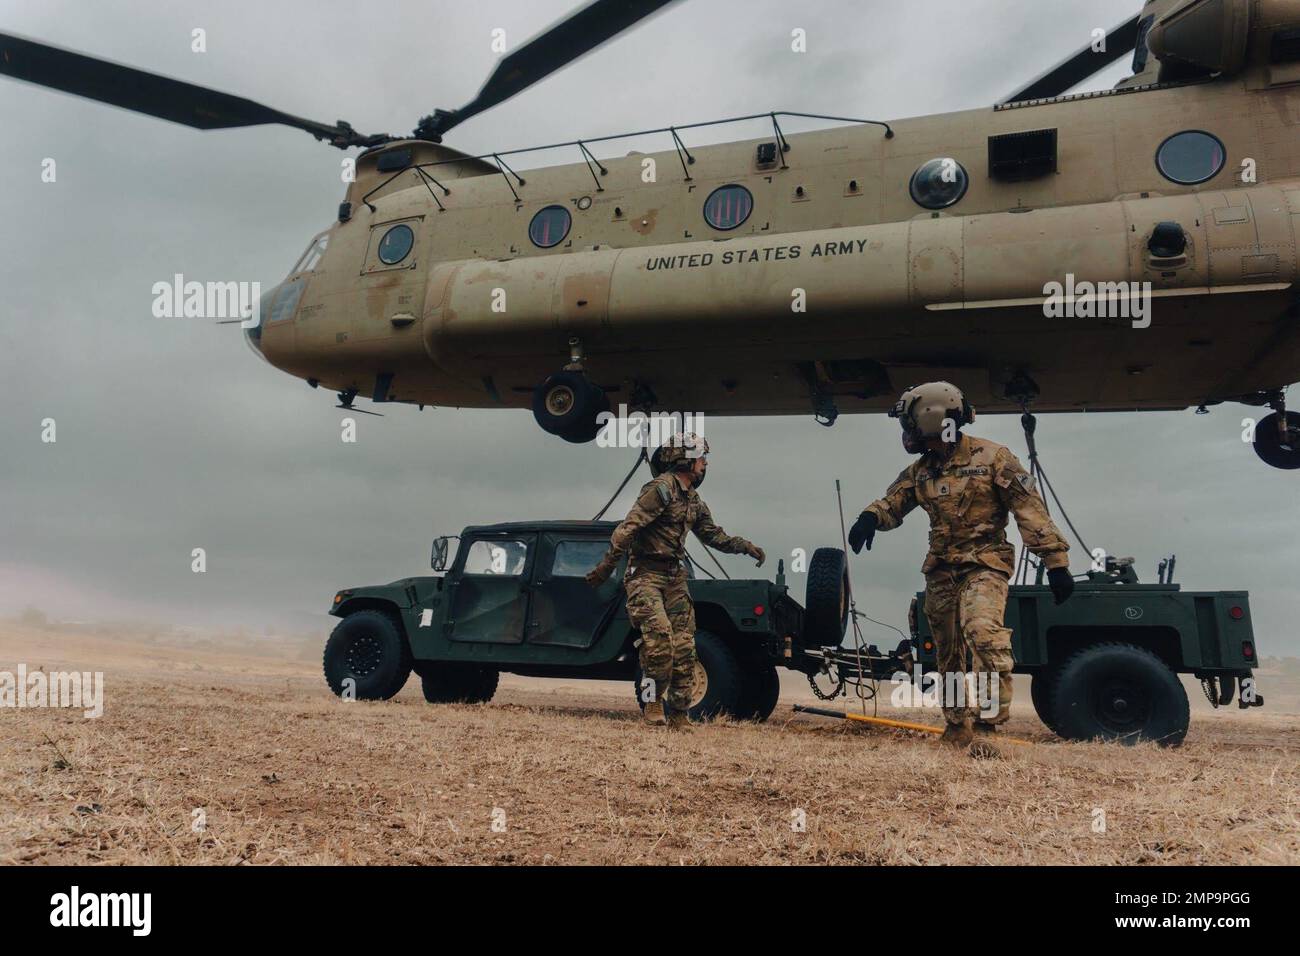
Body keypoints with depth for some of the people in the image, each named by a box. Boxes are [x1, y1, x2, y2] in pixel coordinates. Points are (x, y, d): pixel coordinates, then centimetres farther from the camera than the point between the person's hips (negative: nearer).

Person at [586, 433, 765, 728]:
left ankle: (679, 714, 11)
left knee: (683, 645, 3)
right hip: (646, 574, -8)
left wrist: (746, 546, 17)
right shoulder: (661, 488, -13)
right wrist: (607, 565, -27)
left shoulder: (694, 501, 15)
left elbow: (713, 535, 27)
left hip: (675, 577, 8)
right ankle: (653, 702, -8)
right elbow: (629, 527, -21)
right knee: (660, 633, -23)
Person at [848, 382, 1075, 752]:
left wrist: (1056, 562, -11)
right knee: (948, 653, 10)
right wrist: (870, 517, -15)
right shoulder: (920, 470, 9)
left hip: (984, 565, -6)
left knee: (983, 632, -28)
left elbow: (1030, 511, -8)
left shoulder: (992, 457, -7)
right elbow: (893, 503, 10)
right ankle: (957, 732, 24)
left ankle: (987, 725, -23)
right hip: (940, 570, 6)